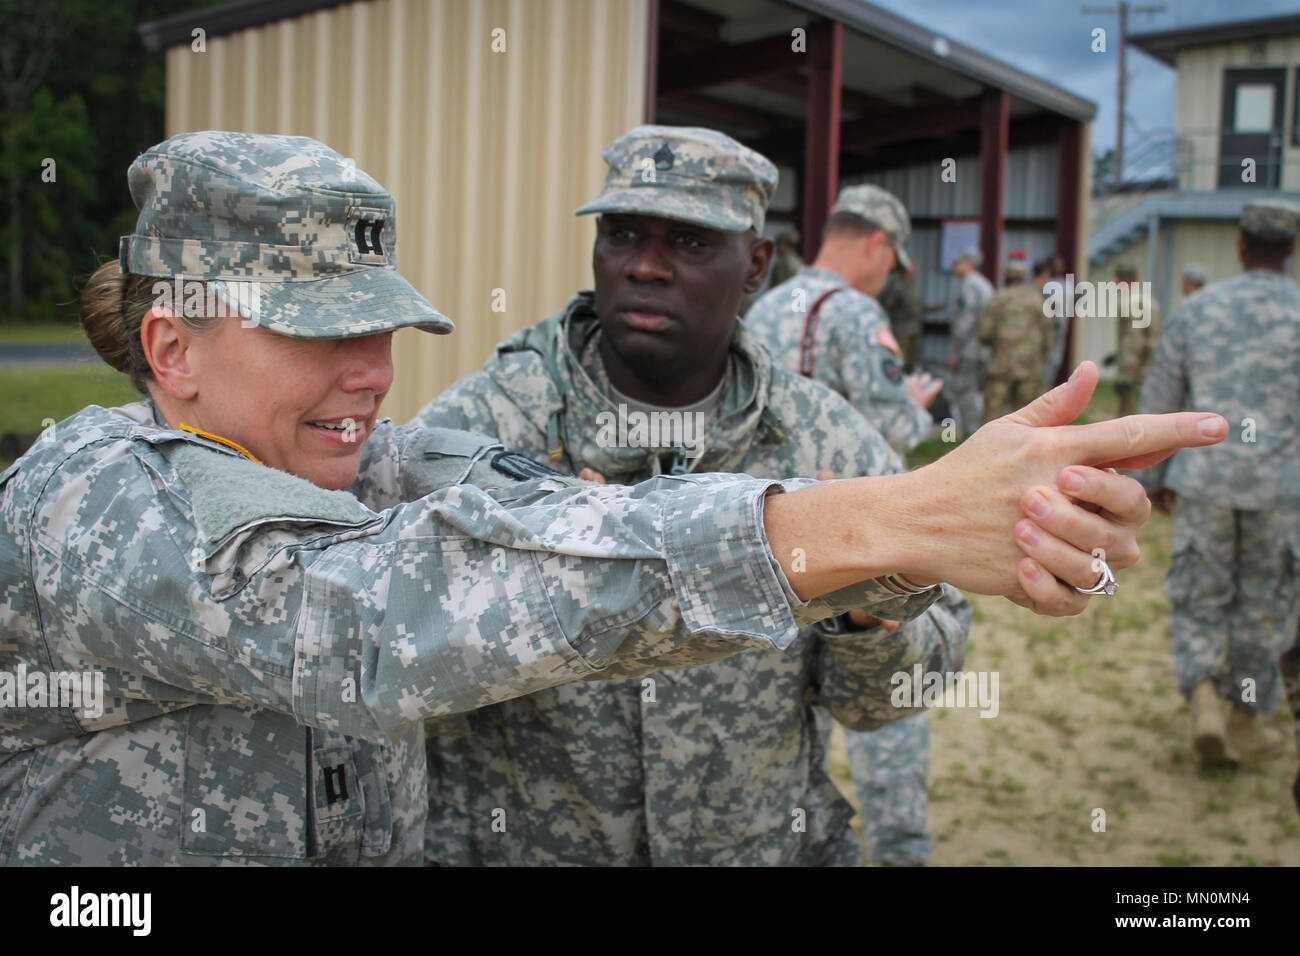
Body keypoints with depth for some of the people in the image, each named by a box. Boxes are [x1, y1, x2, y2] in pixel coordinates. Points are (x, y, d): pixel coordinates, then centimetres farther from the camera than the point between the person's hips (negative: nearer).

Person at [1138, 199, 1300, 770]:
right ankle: (1244, 721, 22)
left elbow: (1159, 399, 5)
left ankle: (1204, 700, -9)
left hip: (1204, 477, 1)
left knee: (1199, 597, 11)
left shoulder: (1197, 309, 2)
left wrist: (1152, 477, 15)